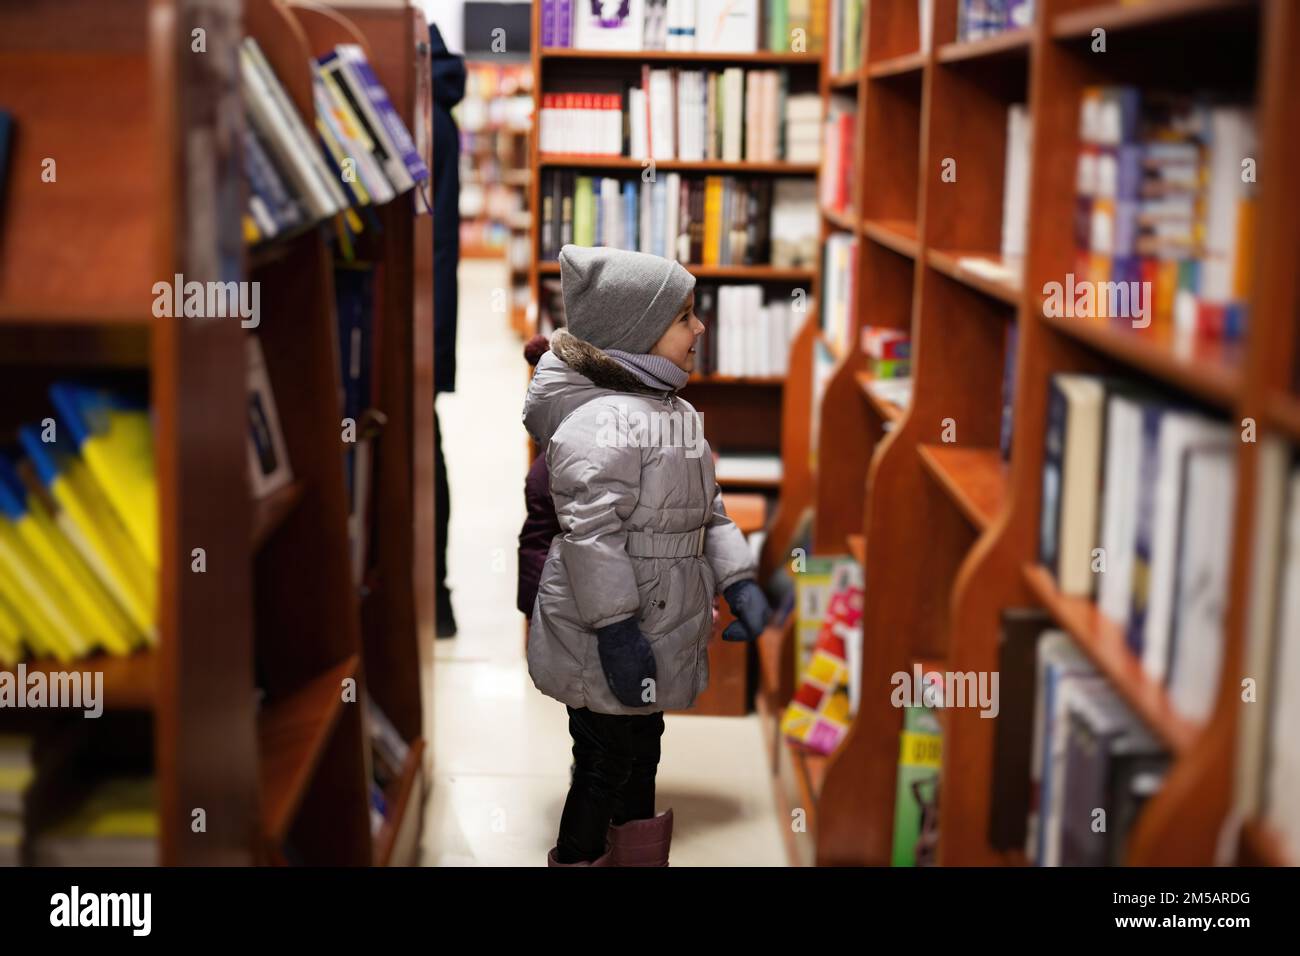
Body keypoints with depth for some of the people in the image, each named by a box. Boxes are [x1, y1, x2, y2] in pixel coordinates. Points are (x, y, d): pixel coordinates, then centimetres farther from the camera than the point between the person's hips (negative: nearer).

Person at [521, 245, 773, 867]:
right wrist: (616, 632, -25)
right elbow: (590, 537, -26)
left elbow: (707, 511, 17)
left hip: (658, 634, 10)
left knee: (640, 754, 21)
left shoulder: (676, 414, 11)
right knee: (607, 765, 2)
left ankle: (637, 855, 36)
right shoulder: (600, 422, -23)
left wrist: (738, 582, 7)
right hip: (606, 650, -10)